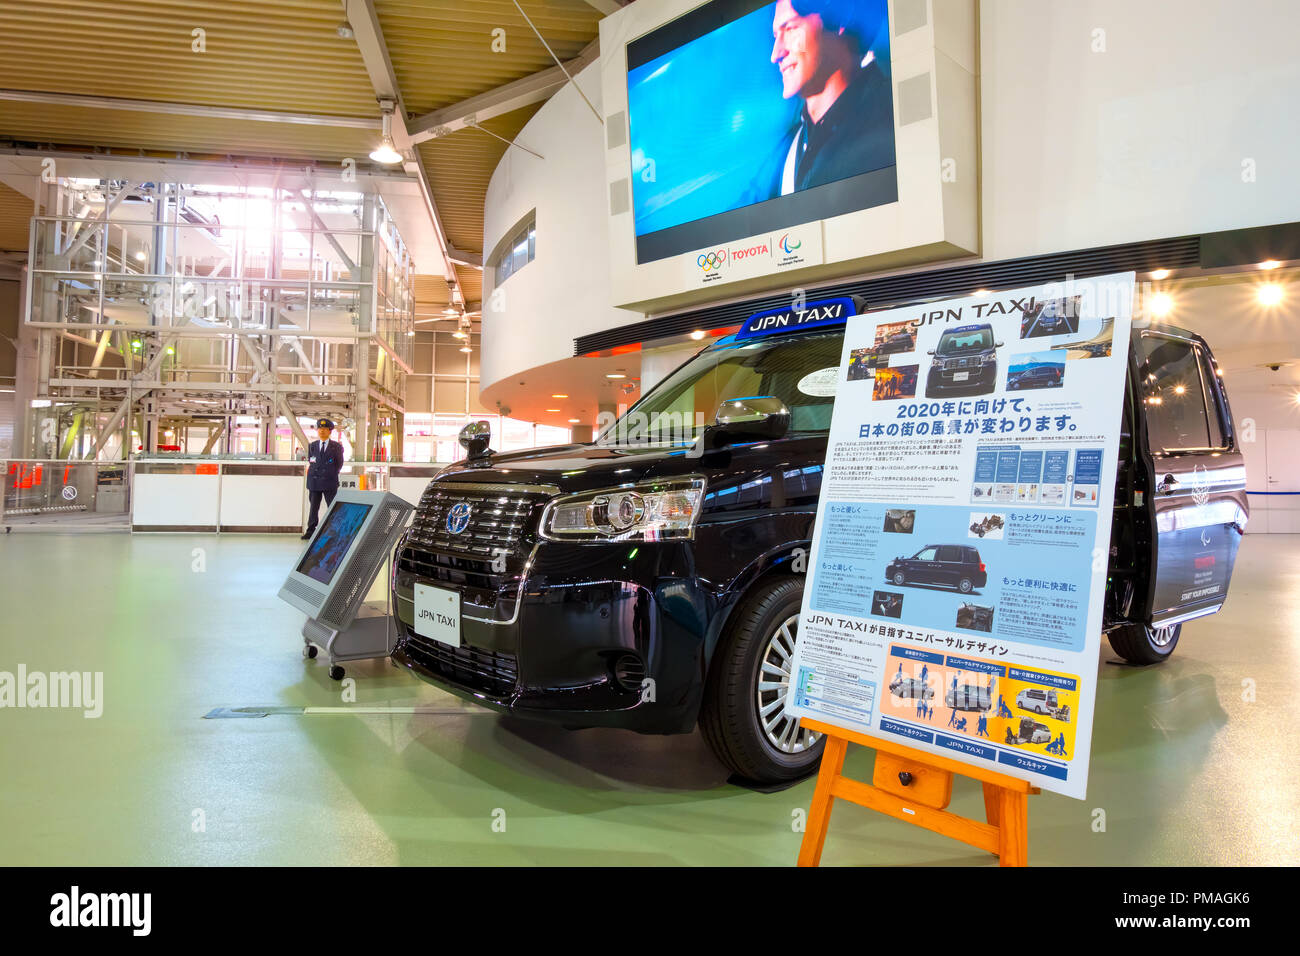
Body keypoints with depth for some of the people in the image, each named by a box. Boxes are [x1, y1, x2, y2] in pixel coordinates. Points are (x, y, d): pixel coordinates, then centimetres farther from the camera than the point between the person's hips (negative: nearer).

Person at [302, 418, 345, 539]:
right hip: (314, 481, 3)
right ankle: (310, 531, 11)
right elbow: (309, 462, 14)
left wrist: (333, 474, 2)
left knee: (332, 507, -1)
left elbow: (339, 464, 5)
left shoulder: (336, 446, 3)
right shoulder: (312, 446, 12)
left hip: (330, 482, -3)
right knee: (313, 507, 6)